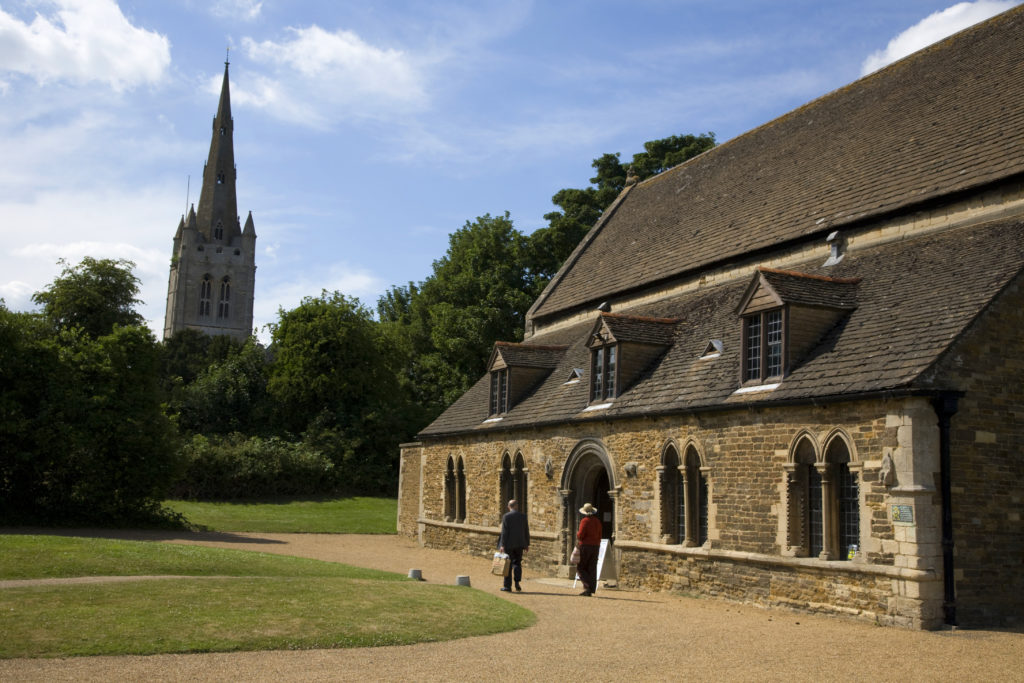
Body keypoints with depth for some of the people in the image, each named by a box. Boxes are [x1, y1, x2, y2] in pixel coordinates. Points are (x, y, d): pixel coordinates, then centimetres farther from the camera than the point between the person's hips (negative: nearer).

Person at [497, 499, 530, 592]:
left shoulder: (506, 516, -9)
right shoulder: (523, 516, 3)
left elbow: (504, 531, -13)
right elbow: (526, 531, 6)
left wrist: (502, 545, -12)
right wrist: (527, 544, 13)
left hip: (509, 544, -3)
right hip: (519, 544, 3)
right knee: (517, 563, 14)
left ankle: (508, 585, 5)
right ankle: (517, 582, -1)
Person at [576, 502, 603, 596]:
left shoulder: (584, 521, -10)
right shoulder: (597, 521, 10)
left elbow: (580, 535, -17)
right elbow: (599, 536, 13)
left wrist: (577, 534, 5)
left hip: (585, 546, -6)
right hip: (595, 546, 6)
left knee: (580, 568, 2)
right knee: (592, 569, 6)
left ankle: (588, 586, -13)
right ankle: (590, 590, 4)